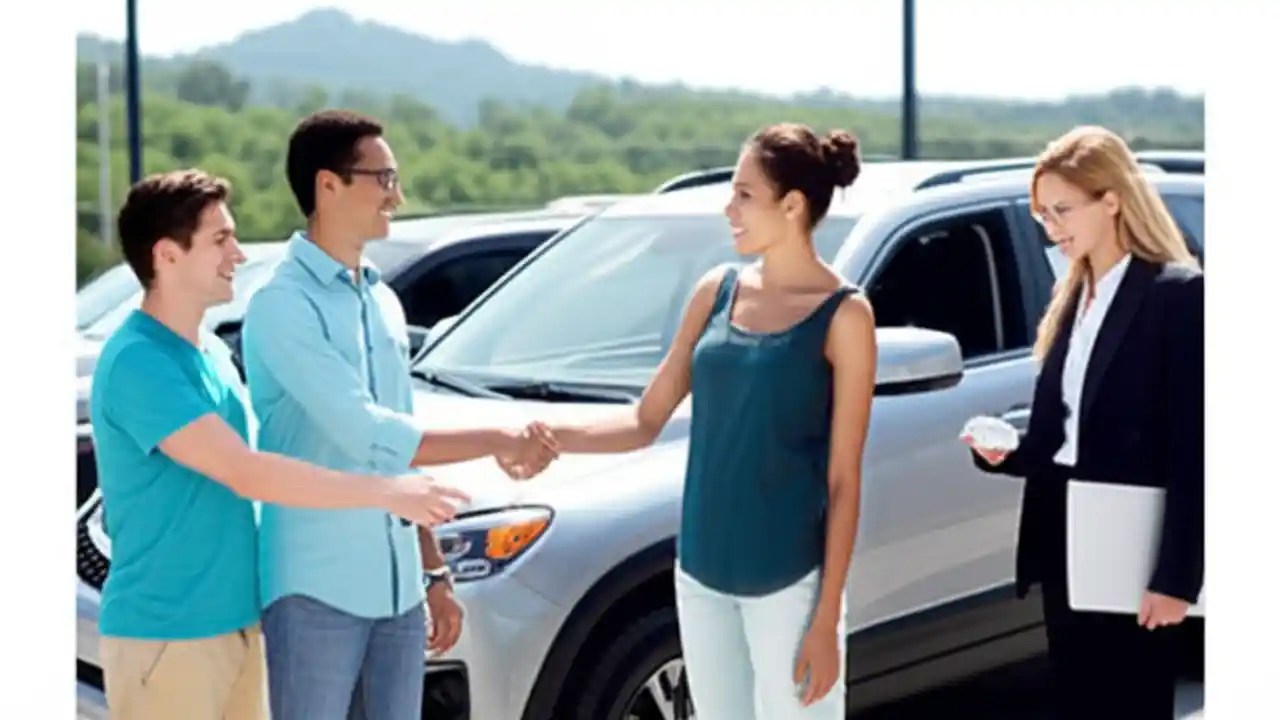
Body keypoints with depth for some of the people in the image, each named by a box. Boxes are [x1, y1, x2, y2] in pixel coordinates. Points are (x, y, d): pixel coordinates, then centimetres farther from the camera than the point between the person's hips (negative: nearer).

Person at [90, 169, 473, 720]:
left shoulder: (212, 351, 11)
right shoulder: (138, 363, -18)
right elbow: (245, 473, -25)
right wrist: (387, 493, -24)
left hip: (236, 623, 9)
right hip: (164, 635, -9)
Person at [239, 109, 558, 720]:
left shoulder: (384, 303, 13)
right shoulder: (283, 304, -13)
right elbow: (369, 437, -20)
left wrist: (435, 573, 18)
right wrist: (500, 441, -13)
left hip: (396, 587, 7)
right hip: (316, 589, -7)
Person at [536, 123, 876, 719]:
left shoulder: (842, 315, -9)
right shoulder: (717, 290, 5)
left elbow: (843, 482, -9)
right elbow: (646, 421, 9)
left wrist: (827, 618, -12)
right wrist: (548, 436, -9)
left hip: (789, 583, -5)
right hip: (701, 574, 5)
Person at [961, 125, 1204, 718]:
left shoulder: (1178, 294, -11)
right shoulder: (1071, 299, 13)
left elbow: (1192, 450, -14)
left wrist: (1176, 577, -17)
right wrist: (1005, 450, -4)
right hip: (1063, 543, 8)